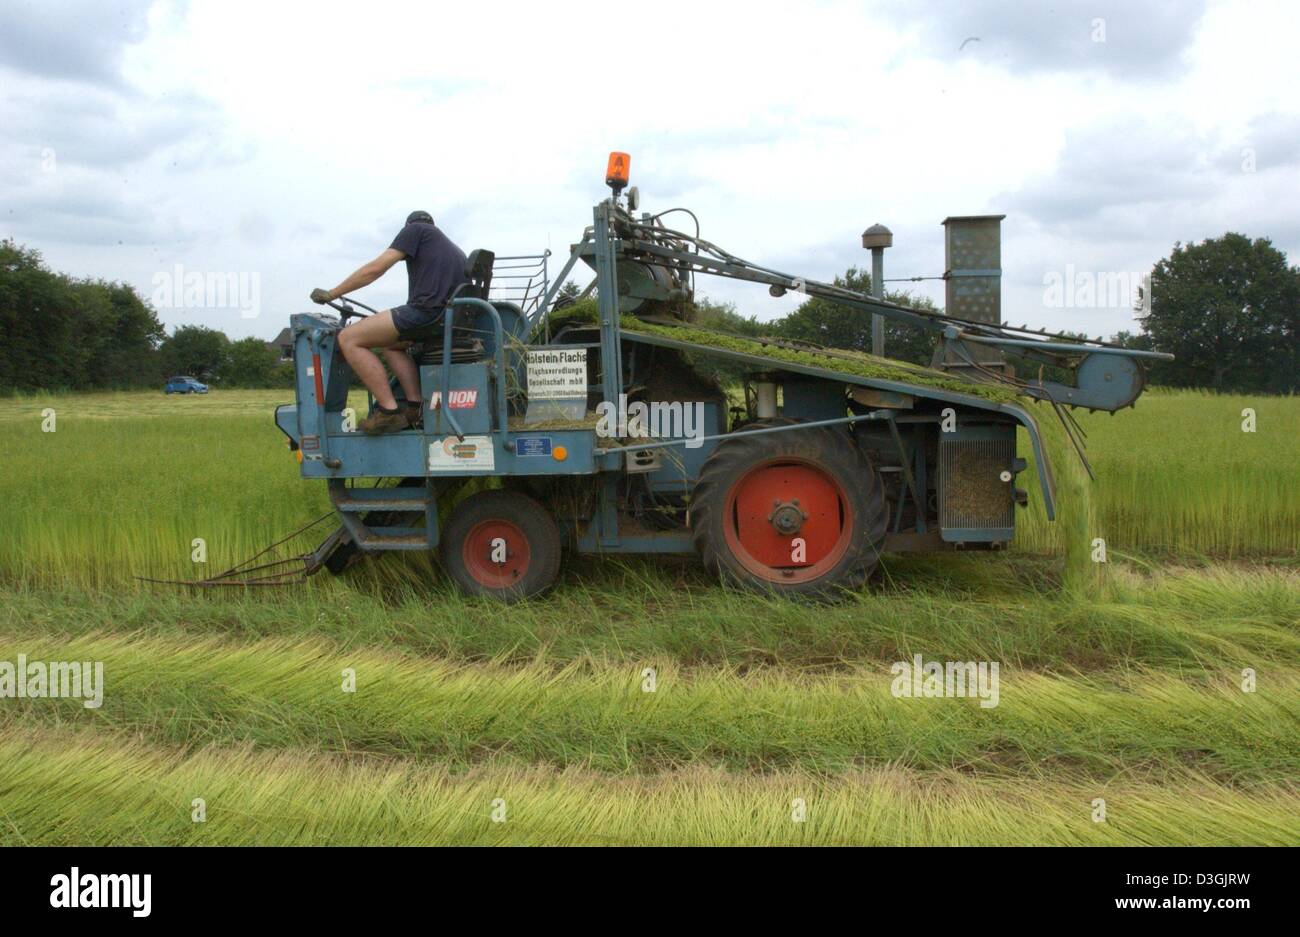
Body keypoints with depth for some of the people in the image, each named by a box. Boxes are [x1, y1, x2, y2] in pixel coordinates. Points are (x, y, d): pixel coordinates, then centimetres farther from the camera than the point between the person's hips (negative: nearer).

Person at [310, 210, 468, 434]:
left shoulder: (415, 229, 11)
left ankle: (389, 411, -12)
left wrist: (331, 294, 9)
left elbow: (375, 269, 2)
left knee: (349, 339, -4)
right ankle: (415, 405, 10)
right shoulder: (452, 248, 33)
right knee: (390, 343, 30)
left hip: (427, 310, -9)